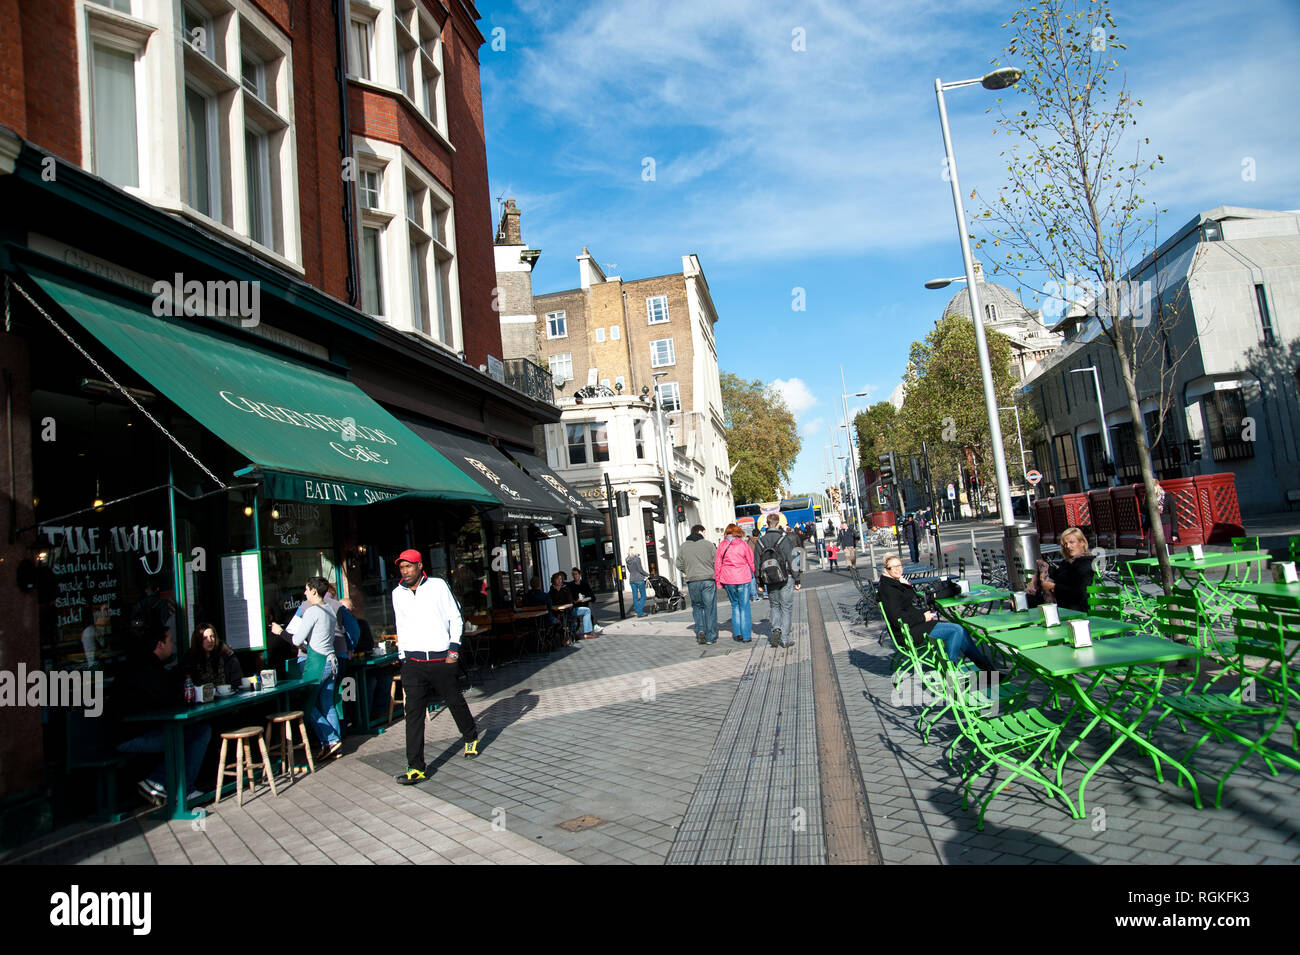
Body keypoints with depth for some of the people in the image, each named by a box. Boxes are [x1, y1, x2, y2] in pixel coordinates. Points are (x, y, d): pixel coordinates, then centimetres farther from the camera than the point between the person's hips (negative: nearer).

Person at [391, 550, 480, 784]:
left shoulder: (438, 585, -2)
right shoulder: (397, 594, 8)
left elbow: (455, 618, 2)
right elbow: (401, 627, 18)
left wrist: (453, 649, -6)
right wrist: (402, 655, 12)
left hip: (441, 659, -2)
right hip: (412, 662, 2)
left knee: (455, 702, 11)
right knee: (413, 712, -7)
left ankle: (471, 738, 38)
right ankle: (415, 768, -5)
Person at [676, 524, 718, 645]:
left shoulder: (683, 547, 5)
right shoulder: (708, 544, -4)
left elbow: (679, 565, 5)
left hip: (692, 582, 2)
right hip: (708, 580, -2)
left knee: (697, 606, 18)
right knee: (710, 608, 5)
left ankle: (700, 630, 1)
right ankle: (710, 638, 8)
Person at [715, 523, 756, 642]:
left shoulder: (721, 545, 1)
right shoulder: (743, 544, -3)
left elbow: (717, 564, 3)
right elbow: (751, 562, 1)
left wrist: (718, 580, 11)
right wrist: (755, 575, 16)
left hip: (728, 580, 2)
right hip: (743, 579, -2)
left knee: (735, 605, 17)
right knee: (744, 606, 6)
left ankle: (737, 633, 12)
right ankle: (745, 636, 7)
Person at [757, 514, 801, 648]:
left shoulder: (760, 541, 0)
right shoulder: (784, 539, -11)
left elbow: (758, 563, 3)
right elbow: (792, 561, -10)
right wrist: (797, 580, -3)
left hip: (770, 581, 3)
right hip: (786, 579, -3)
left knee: (775, 606, 18)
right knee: (786, 608, 6)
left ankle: (776, 628, -4)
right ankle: (785, 638, 6)